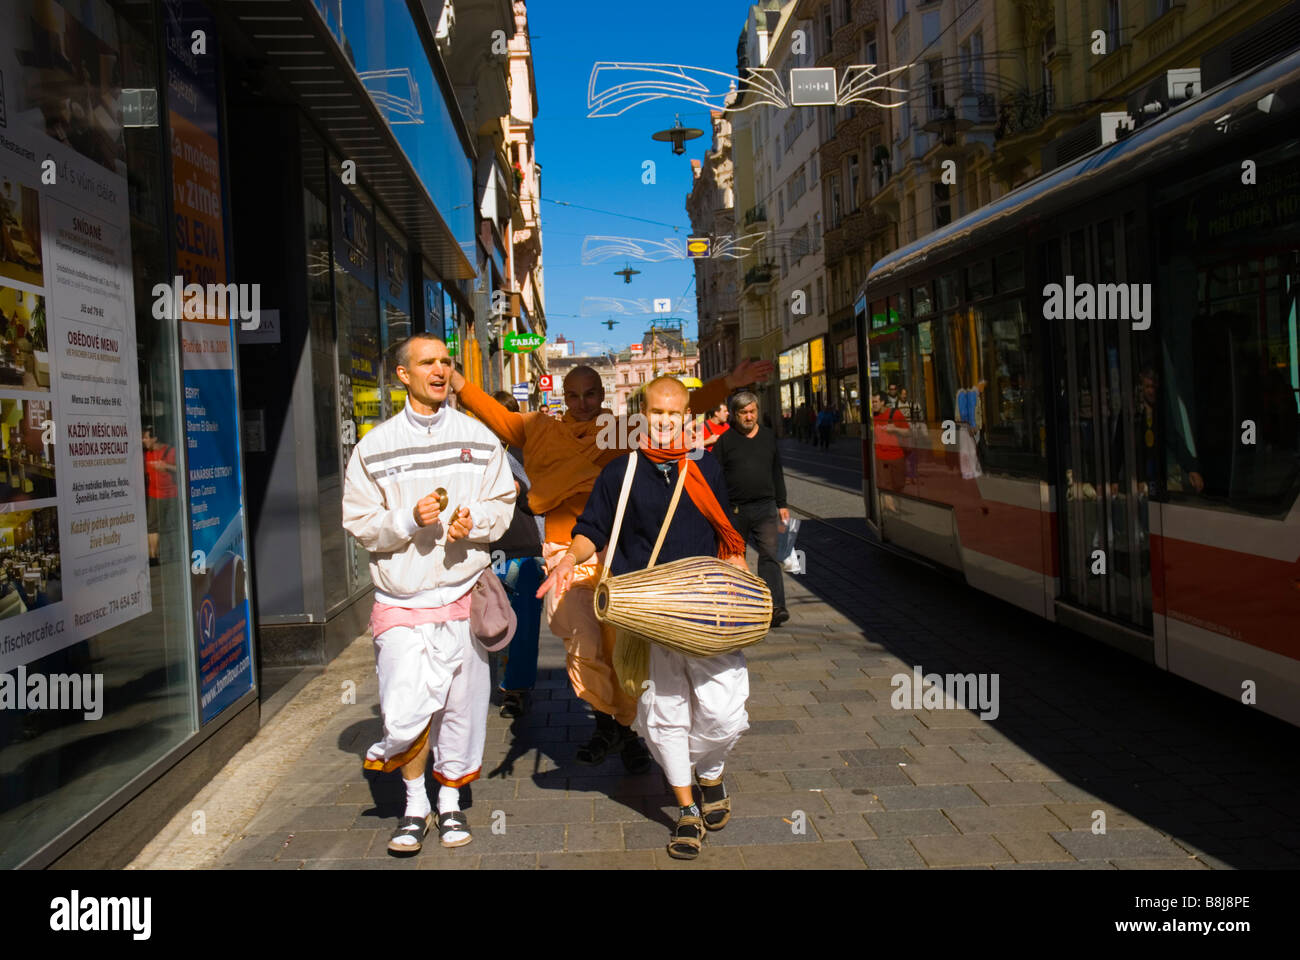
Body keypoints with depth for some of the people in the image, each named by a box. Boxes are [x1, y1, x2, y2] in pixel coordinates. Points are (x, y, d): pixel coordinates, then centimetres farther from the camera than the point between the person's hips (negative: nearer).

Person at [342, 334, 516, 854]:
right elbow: (359, 522, 0)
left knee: (461, 705, 9)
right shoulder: (374, 447, 1)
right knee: (405, 714, -9)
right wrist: (409, 518, -17)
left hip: (463, 595, 2)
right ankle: (414, 803, 19)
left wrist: (474, 520, -11)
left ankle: (450, 802, 31)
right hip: (402, 600, -2)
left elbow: (503, 502, 10)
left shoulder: (478, 438, 6)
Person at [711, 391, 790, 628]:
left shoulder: (769, 437, 10)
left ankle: (775, 606, -17)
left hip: (765, 508, 1)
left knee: (769, 555, -10)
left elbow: (777, 473, 17)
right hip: (734, 510, -1)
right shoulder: (725, 441, 0)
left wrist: (782, 504, 14)